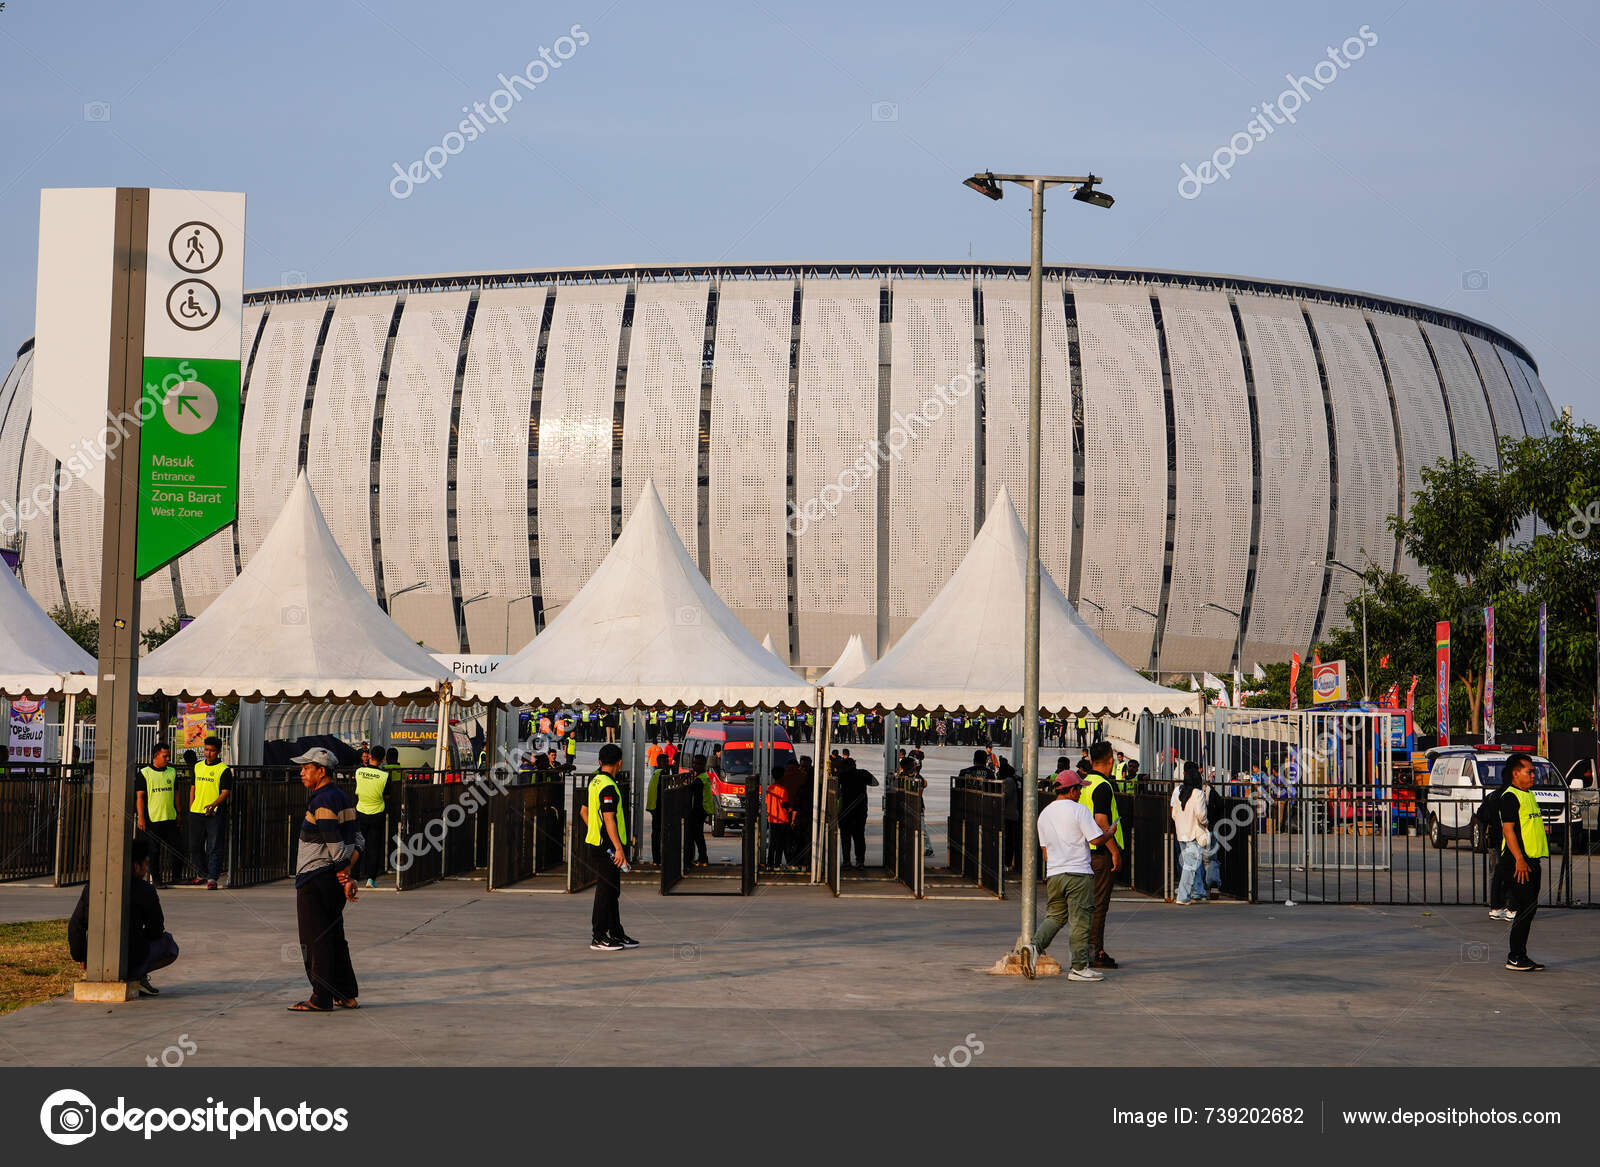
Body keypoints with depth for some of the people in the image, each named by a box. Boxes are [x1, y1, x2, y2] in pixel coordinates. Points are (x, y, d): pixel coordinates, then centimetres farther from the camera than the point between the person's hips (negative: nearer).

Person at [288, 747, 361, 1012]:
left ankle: (321, 999, -2)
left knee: (315, 940, -4)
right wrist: (347, 872, 4)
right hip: (332, 879, 10)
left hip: (314, 879, -10)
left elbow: (335, 845, -20)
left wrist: (344, 874, -15)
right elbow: (356, 840, 14)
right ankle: (347, 995, 17)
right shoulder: (343, 798, 14)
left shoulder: (322, 802, -16)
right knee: (334, 937, 14)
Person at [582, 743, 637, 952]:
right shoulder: (608, 787, -18)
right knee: (606, 890, -5)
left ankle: (616, 933, 21)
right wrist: (618, 848, -24)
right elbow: (609, 819, -23)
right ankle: (598, 937, -2)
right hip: (608, 846, -10)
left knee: (612, 891, 15)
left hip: (597, 842, 10)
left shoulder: (594, 782, 12)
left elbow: (583, 811, 21)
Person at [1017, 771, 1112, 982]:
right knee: (1080, 920, -1)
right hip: (1078, 873, -6)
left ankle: (1034, 945, -9)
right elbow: (1096, 839, -12)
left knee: (1054, 915, 14)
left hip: (1053, 875, 6)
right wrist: (1110, 833, 8)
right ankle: (1079, 967, 0)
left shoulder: (1044, 813, 12)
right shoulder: (1079, 810, -9)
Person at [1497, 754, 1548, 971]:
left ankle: (1520, 955, 15)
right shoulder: (1509, 797, -12)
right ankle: (1515, 958, -5)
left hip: (1530, 861, 9)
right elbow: (1508, 830, -18)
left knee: (1529, 908, 10)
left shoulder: (1529, 795, 18)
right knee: (1526, 908, -10)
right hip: (1517, 861, -9)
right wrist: (1519, 860, -24)